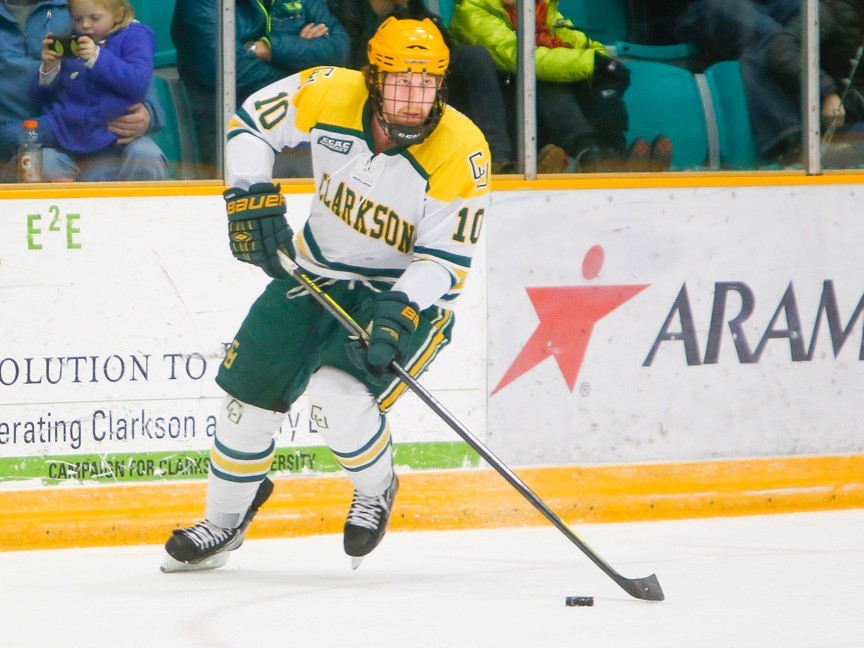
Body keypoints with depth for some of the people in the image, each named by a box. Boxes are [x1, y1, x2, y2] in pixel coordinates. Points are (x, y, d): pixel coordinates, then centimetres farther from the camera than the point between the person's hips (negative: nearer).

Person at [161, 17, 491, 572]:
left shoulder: (460, 151, -25)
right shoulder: (332, 96, -17)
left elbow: (446, 261, -22)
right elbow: (253, 121, 1)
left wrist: (397, 316, -35)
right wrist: (253, 199, -11)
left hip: (410, 294, -4)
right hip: (318, 274, 4)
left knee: (337, 395, -26)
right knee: (250, 394, 3)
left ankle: (376, 490, 6)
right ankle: (225, 519, 28)